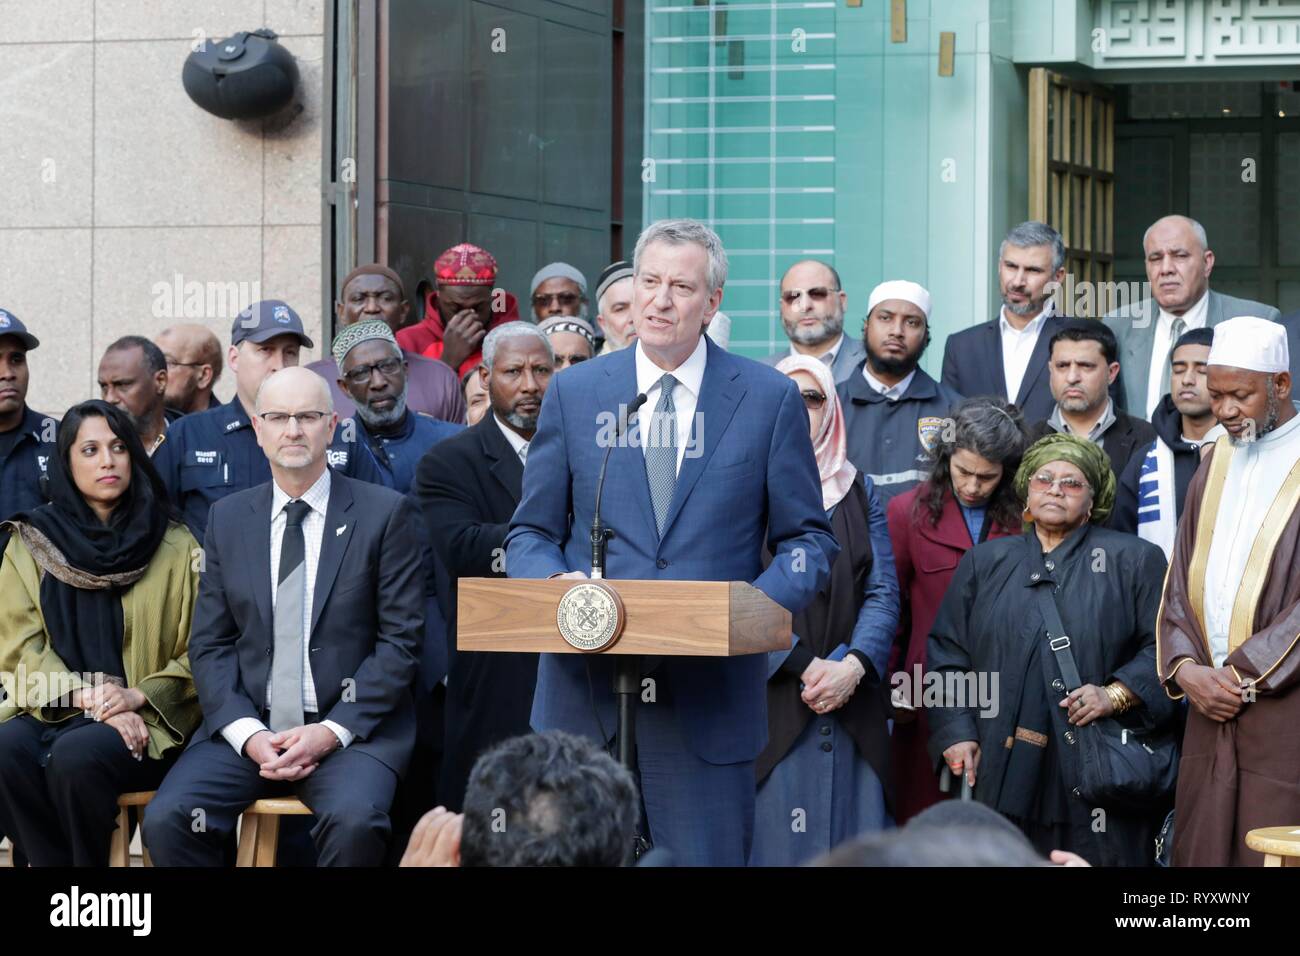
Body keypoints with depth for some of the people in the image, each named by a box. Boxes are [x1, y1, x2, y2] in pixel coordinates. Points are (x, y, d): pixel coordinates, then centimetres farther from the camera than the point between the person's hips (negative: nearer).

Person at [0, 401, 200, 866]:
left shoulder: (175, 546, 5)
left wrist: (138, 696, -13)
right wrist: (86, 697, -14)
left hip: (146, 717, -2)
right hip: (53, 709, 2)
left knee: (76, 755, -33)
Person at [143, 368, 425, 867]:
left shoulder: (386, 513, 2)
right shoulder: (228, 518, 12)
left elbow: (400, 639, -2)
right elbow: (210, 644, 9)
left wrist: (333, 731, -12)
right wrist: (247, 733, -8)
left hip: (352, 727, -3)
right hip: (248, 725, 3)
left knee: (355, 822, -34)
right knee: (166, 819, -23)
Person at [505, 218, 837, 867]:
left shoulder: (771, 399, 5)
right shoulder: (573, 392, 8)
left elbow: (808, 540, 7)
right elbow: (531, 533, 12)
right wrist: (556, 583, -11)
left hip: (709, 703, -1)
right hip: (584, 700, 1)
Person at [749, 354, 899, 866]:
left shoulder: (859, 490, 14)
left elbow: (883, 592, 6)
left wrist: (853, 666, -11)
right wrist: (805, 666, -15)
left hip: (852, 704, 3)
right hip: (770, 703, -3)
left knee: (854, 841, 2)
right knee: (773, 839, -4)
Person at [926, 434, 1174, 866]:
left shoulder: (1133, 560, 10)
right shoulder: (985, 562, 18)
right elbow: (947, 652, 14)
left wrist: (1116, 695, -13)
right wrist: (957, 732, 1)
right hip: (1003, 768, 2)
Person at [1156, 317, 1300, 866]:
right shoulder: (1217, 464, 16)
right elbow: (1180, 581, 15)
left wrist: (1245, 675, -12)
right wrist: (1185, 667, -1)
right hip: (1209, 701, 6)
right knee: (1202, 849, 4)